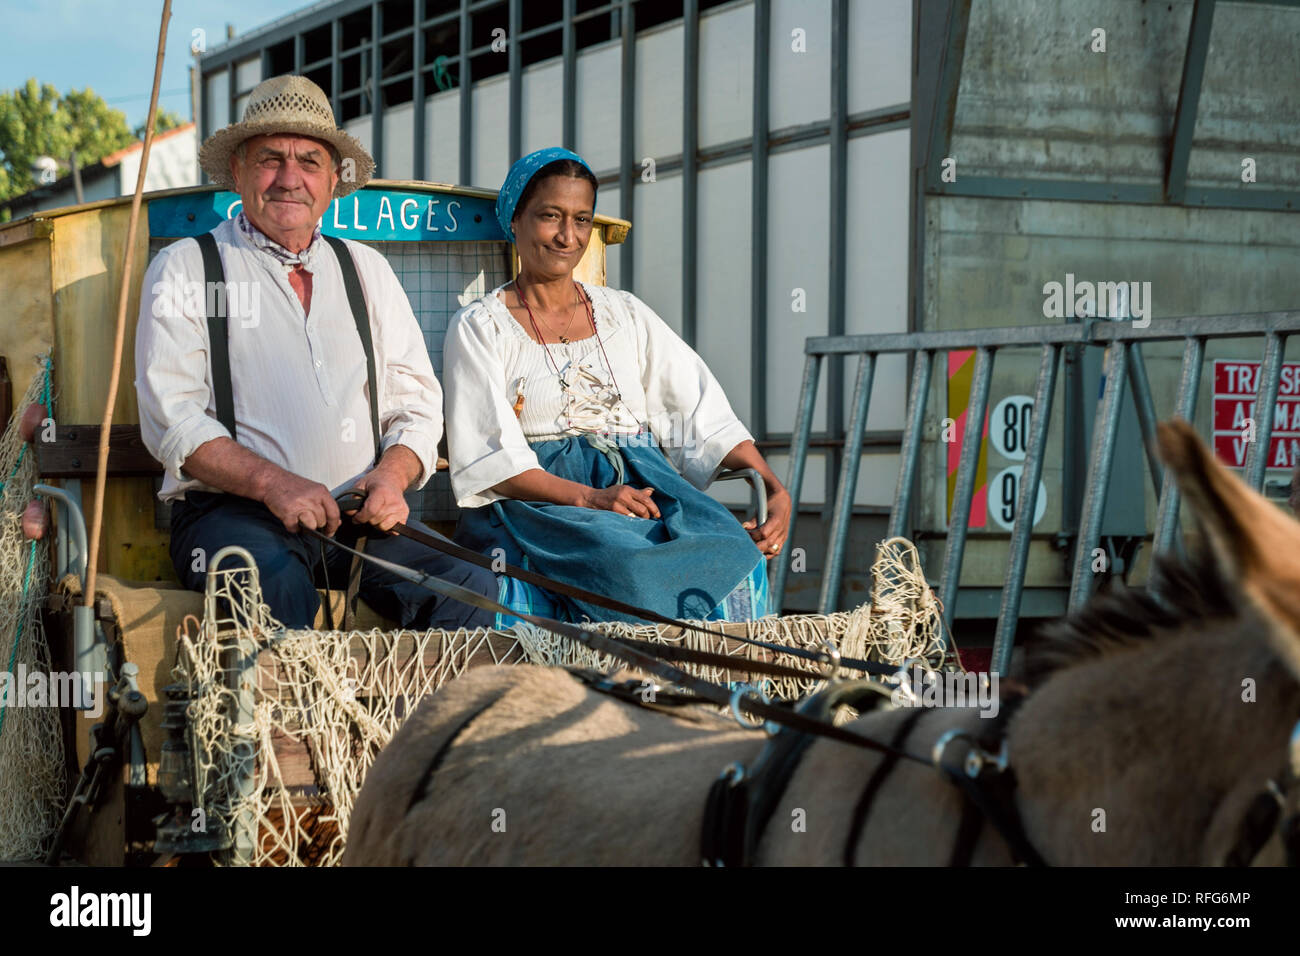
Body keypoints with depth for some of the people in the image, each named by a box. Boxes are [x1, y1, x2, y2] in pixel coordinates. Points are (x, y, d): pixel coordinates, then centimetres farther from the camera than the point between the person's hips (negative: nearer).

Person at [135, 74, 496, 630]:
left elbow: (417, 402, 18)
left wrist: (392, 475, -5)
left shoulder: (367, 271, 21)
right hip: (229, 511, -4)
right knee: (276, 582, -38)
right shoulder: (184, 270, 8)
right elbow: (169, 416, -3)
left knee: (468, 584, -24)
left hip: (360, 517, 4)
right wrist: (272, 483, -18)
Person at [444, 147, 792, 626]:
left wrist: (775, 490, -6)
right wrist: (587, 497, -19)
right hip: (536, 504, -4)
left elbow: (707, 414, 12)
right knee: (631, 564, -39)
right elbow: (488, 457, -3)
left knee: (736, 556, -31)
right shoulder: (479, 327, 9)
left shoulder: (625, 314, 21)